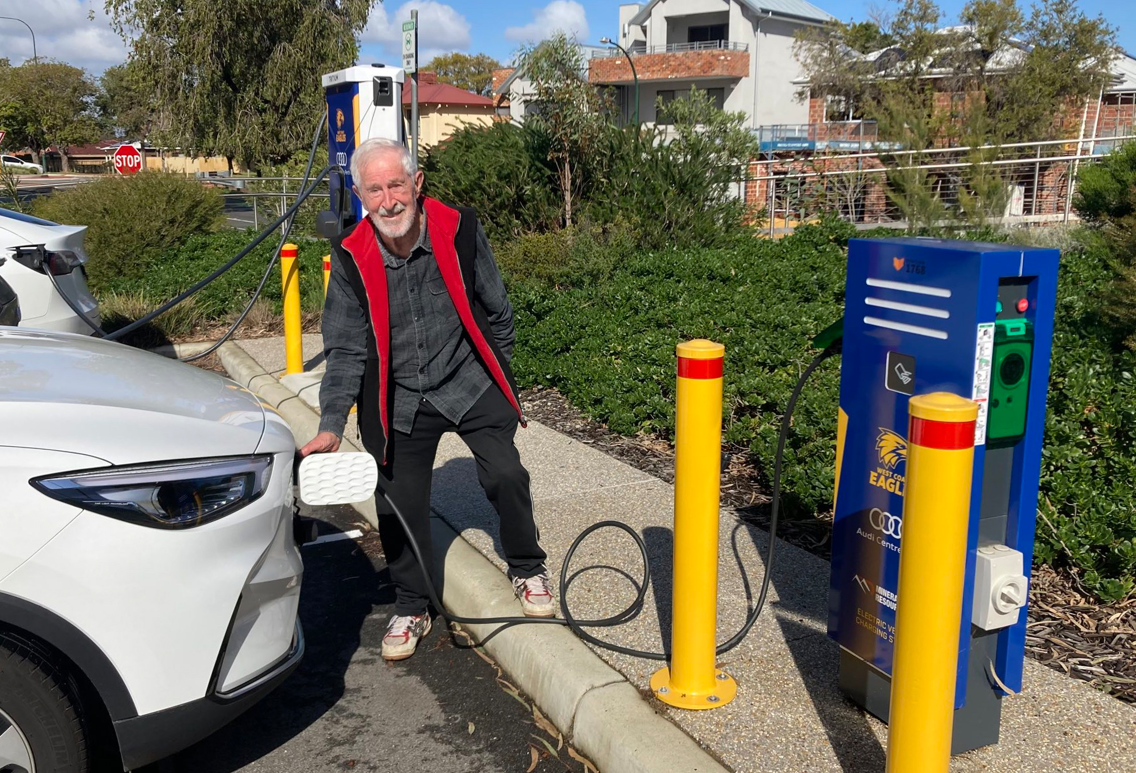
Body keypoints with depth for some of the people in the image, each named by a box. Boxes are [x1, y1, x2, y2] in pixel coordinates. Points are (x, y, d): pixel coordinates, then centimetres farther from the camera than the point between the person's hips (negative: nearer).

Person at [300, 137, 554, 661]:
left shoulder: (459, 230, -14)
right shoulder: (351, 259, -12)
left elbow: (496, 312, 0)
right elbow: (346, 350, -8)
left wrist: (500, 380, 9)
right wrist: (331, 426, -19)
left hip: (469, 384, 0)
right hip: (399, 400, 1)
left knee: (505, 476, -7)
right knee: (400, 505, 3)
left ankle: (527, 569, 22)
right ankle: (411, 608, 25)